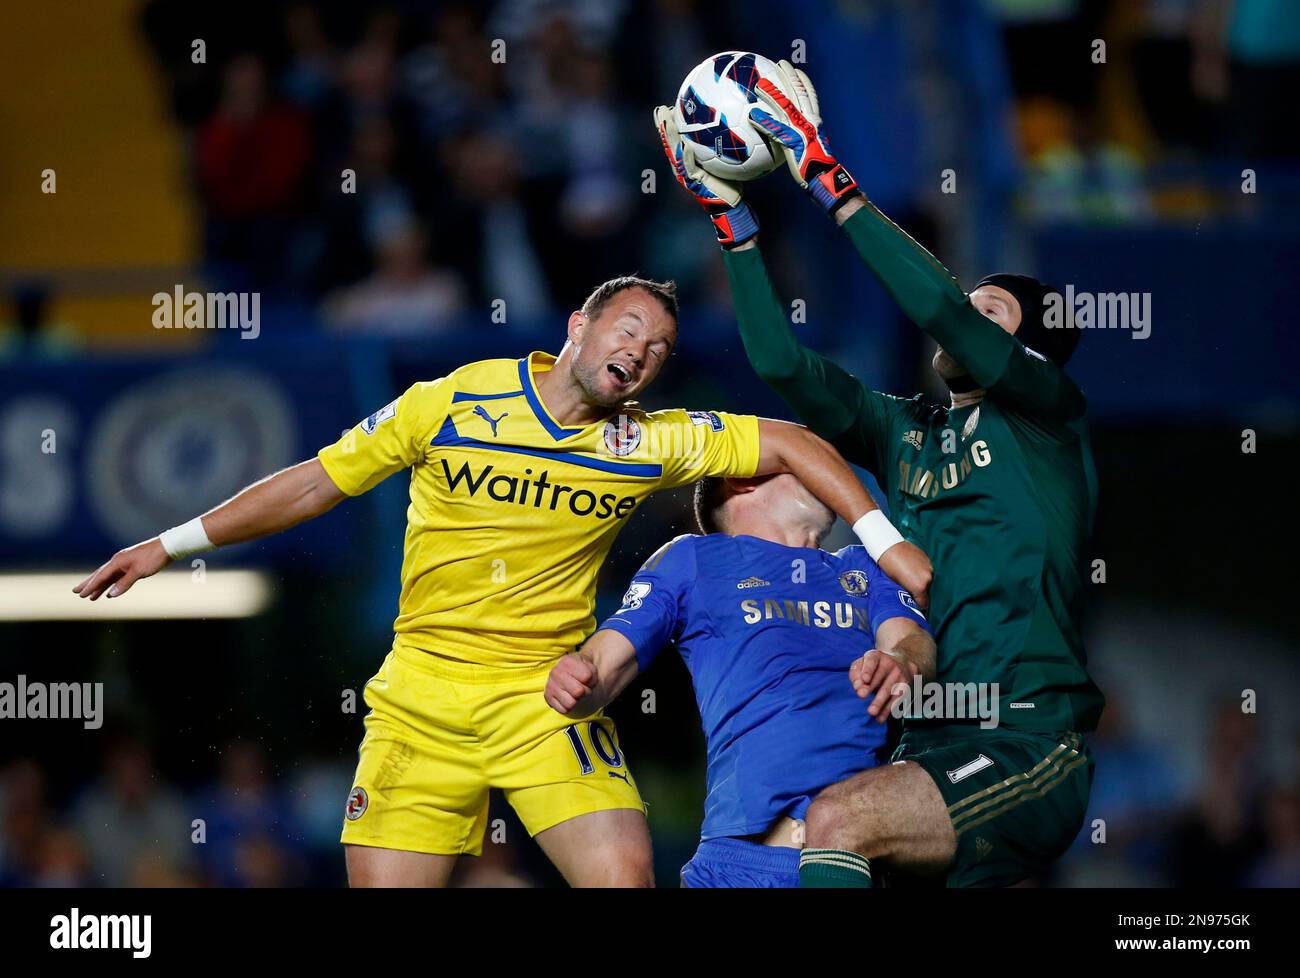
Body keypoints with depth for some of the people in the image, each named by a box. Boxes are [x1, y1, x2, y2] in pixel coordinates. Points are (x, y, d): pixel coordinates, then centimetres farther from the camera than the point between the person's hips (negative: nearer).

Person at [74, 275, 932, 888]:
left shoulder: (648, 445, 1)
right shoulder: (448, 407, -1)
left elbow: (789, 446, 6)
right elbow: (317, 482, 7)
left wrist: (884, 542, -4)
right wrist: (173, 545, 10)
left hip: (547, 696, 0)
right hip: (422, 696, 0)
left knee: (624, 876, -19)